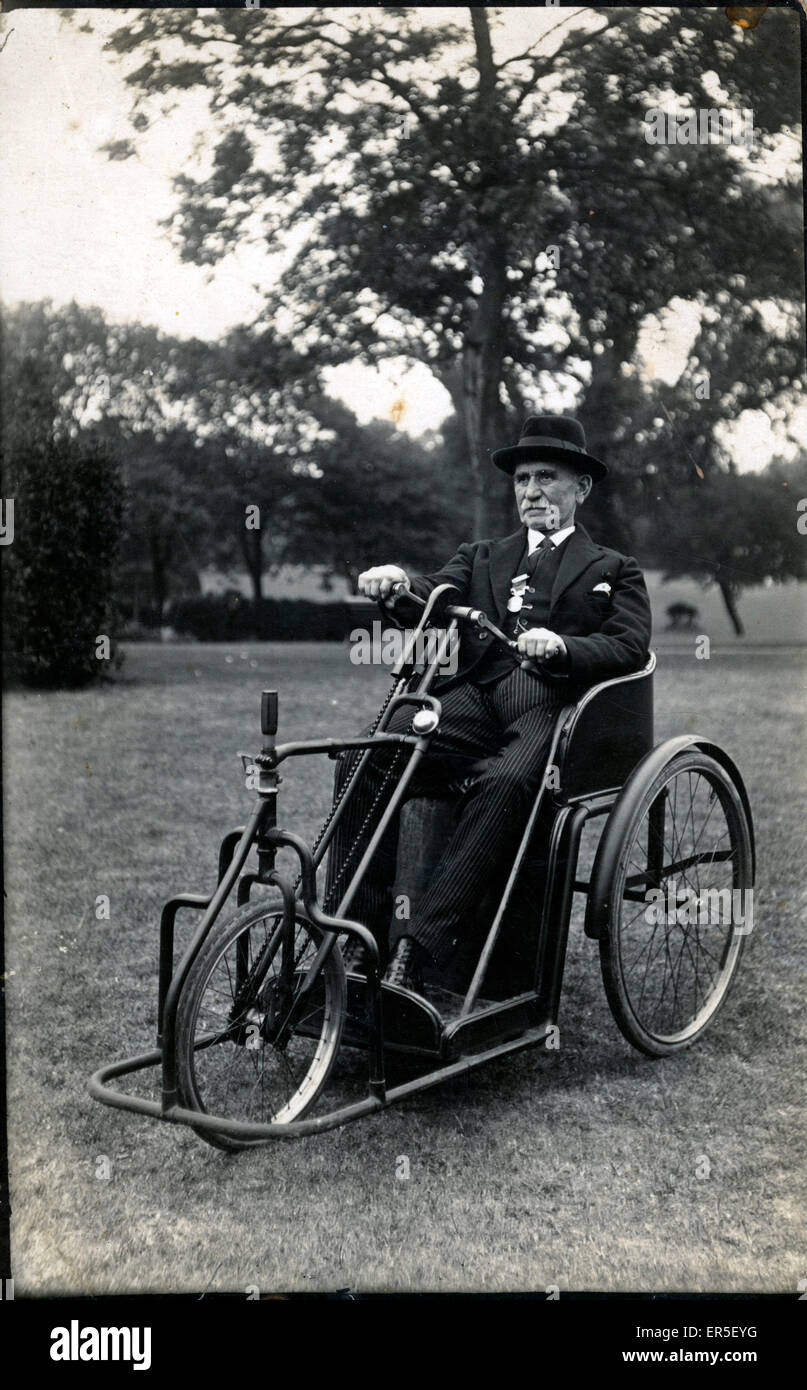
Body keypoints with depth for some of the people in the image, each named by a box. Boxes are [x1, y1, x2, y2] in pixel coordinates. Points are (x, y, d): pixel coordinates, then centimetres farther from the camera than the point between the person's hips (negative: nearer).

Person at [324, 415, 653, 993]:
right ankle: (354, 943, -23)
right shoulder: (482, 557, 31)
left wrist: (560, 646, -16)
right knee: (363, 760, -25)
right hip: (473, 700, 3)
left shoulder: (613, 570, 22)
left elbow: (630, 648, 4)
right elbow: (433, 597, 12)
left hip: (551, 708, -3)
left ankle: (416, 954, -38)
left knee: (504, 782, -38)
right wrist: (397, 583, -12)